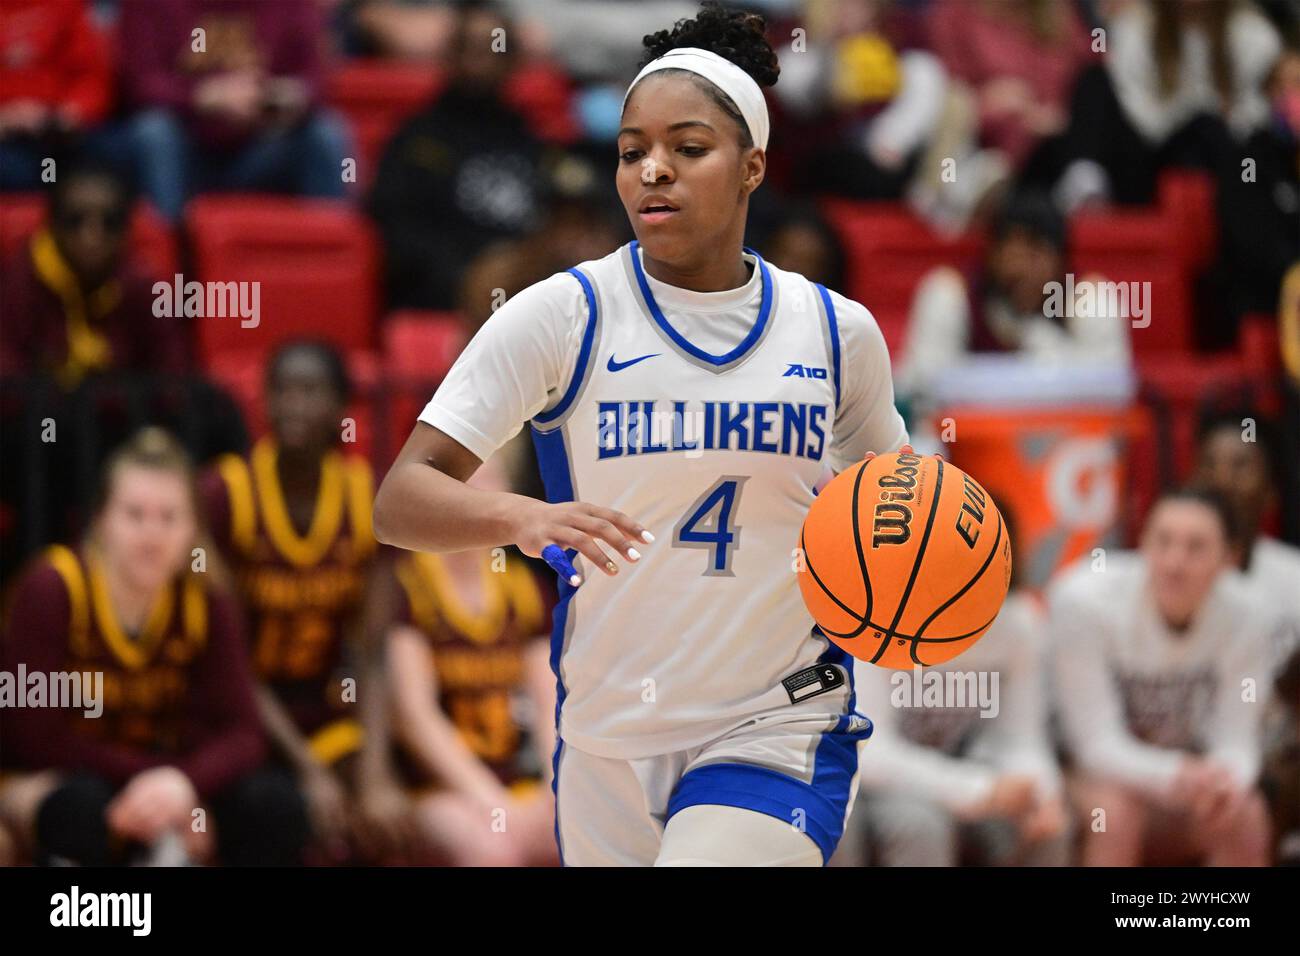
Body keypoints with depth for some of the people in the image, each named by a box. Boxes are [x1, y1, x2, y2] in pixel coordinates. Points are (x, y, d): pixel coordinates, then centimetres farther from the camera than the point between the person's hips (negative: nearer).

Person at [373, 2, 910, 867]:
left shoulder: (839, 333, 2)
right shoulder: (563, 316, -6)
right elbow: (401, 500, -13)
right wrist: (521, 518, -33)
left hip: (778, 732, -1)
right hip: (607, 746, 1)